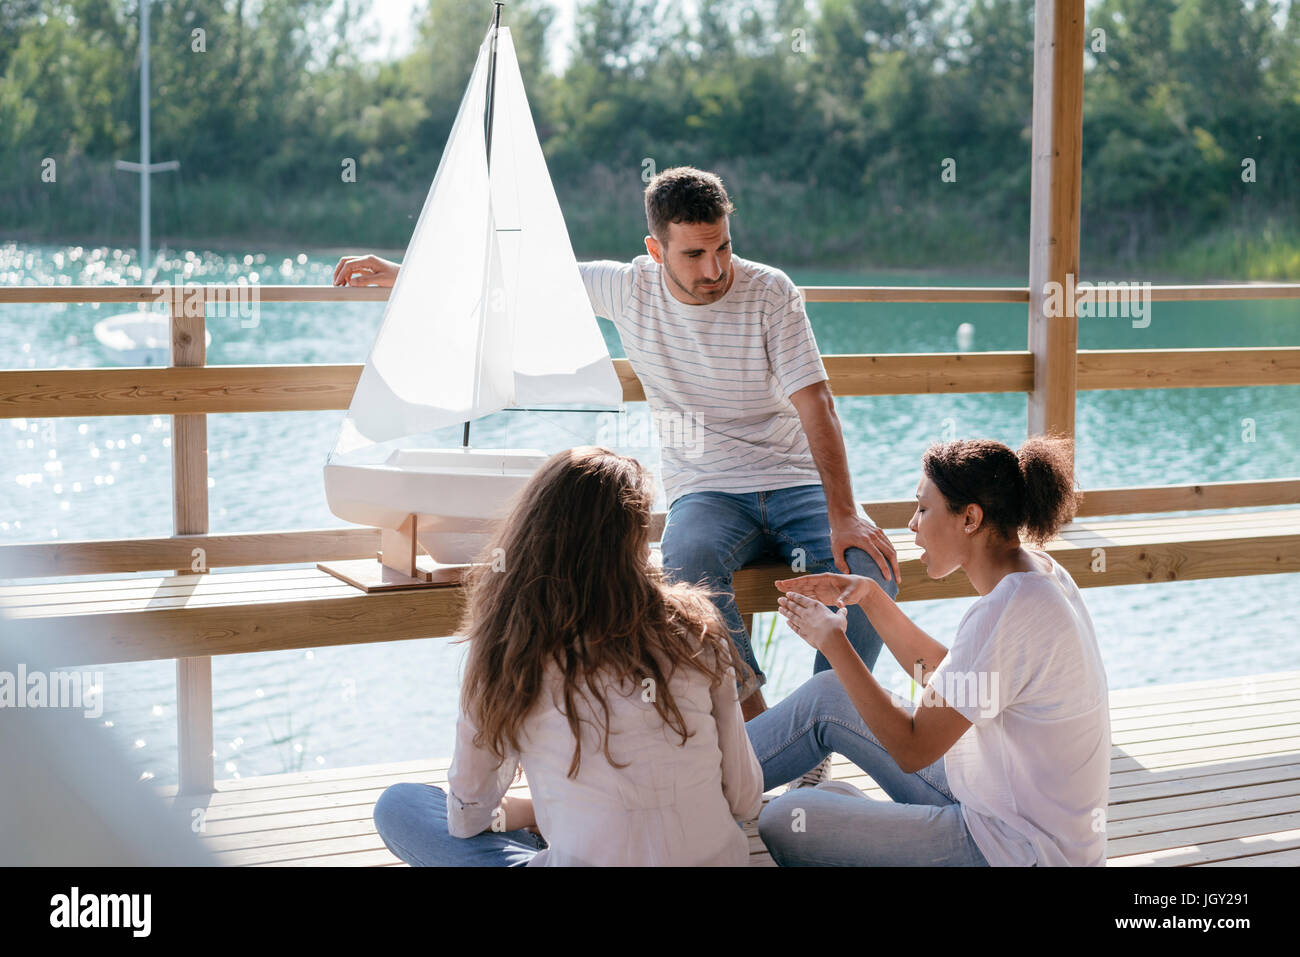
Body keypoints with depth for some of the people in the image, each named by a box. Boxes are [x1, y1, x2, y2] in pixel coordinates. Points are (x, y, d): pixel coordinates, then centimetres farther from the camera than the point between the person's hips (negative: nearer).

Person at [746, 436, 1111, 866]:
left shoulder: (1007, 613, -29)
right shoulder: (1035, 569, 2)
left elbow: (912, 751, -22)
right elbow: (944, 677, 15)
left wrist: (832, 641, -14)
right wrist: (870, 597, 8)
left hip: (1018, 852, -10)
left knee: (782, 825, -15)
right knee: (825, 697, 15)